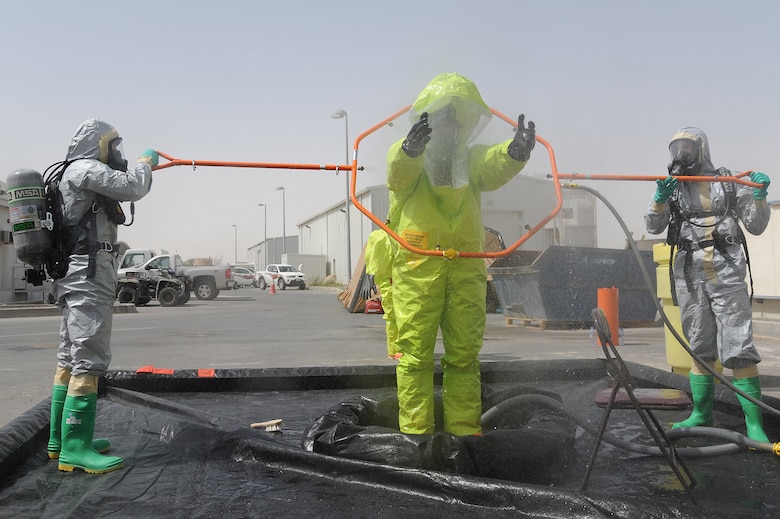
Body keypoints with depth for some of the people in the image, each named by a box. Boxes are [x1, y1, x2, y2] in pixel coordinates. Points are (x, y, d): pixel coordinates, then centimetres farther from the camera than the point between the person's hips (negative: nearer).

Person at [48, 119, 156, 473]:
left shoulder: (76, 175, 23)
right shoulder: (85, 169, -8)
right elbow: (132, 188, -15)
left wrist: (145, 170, 20)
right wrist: (146, 162, 0)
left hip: (76, 274, 11)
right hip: (90, 273, -11)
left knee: (69, 358, 12)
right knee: (89, 359, -13)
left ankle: (60, 439, 20)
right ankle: (75, 448, -12)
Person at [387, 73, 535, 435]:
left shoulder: (472, 158, 14)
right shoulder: (405, 155, 4)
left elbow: (495, 167, -9)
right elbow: (399, 170, -21)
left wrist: (516, 151, -33)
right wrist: (412, 146, -45)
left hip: (466, 268, 4)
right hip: (418, 266, -3)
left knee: (464, 354, 9)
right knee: (415, 354, 0)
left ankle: (465, 430, 19)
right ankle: (415, 431, 8)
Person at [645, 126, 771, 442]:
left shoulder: (729, 182, 7)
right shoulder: (671, 188, 11)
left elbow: (755, 226, 9)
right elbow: (653, 227, 0)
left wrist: (760, 195, -8)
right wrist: (660, 199, -17)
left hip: (726, 269, -2)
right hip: (690, 272, 3)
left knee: (738, 346, -8)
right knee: (700, 348, 10)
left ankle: (754, 423, -5)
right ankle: (701, 414, 20)